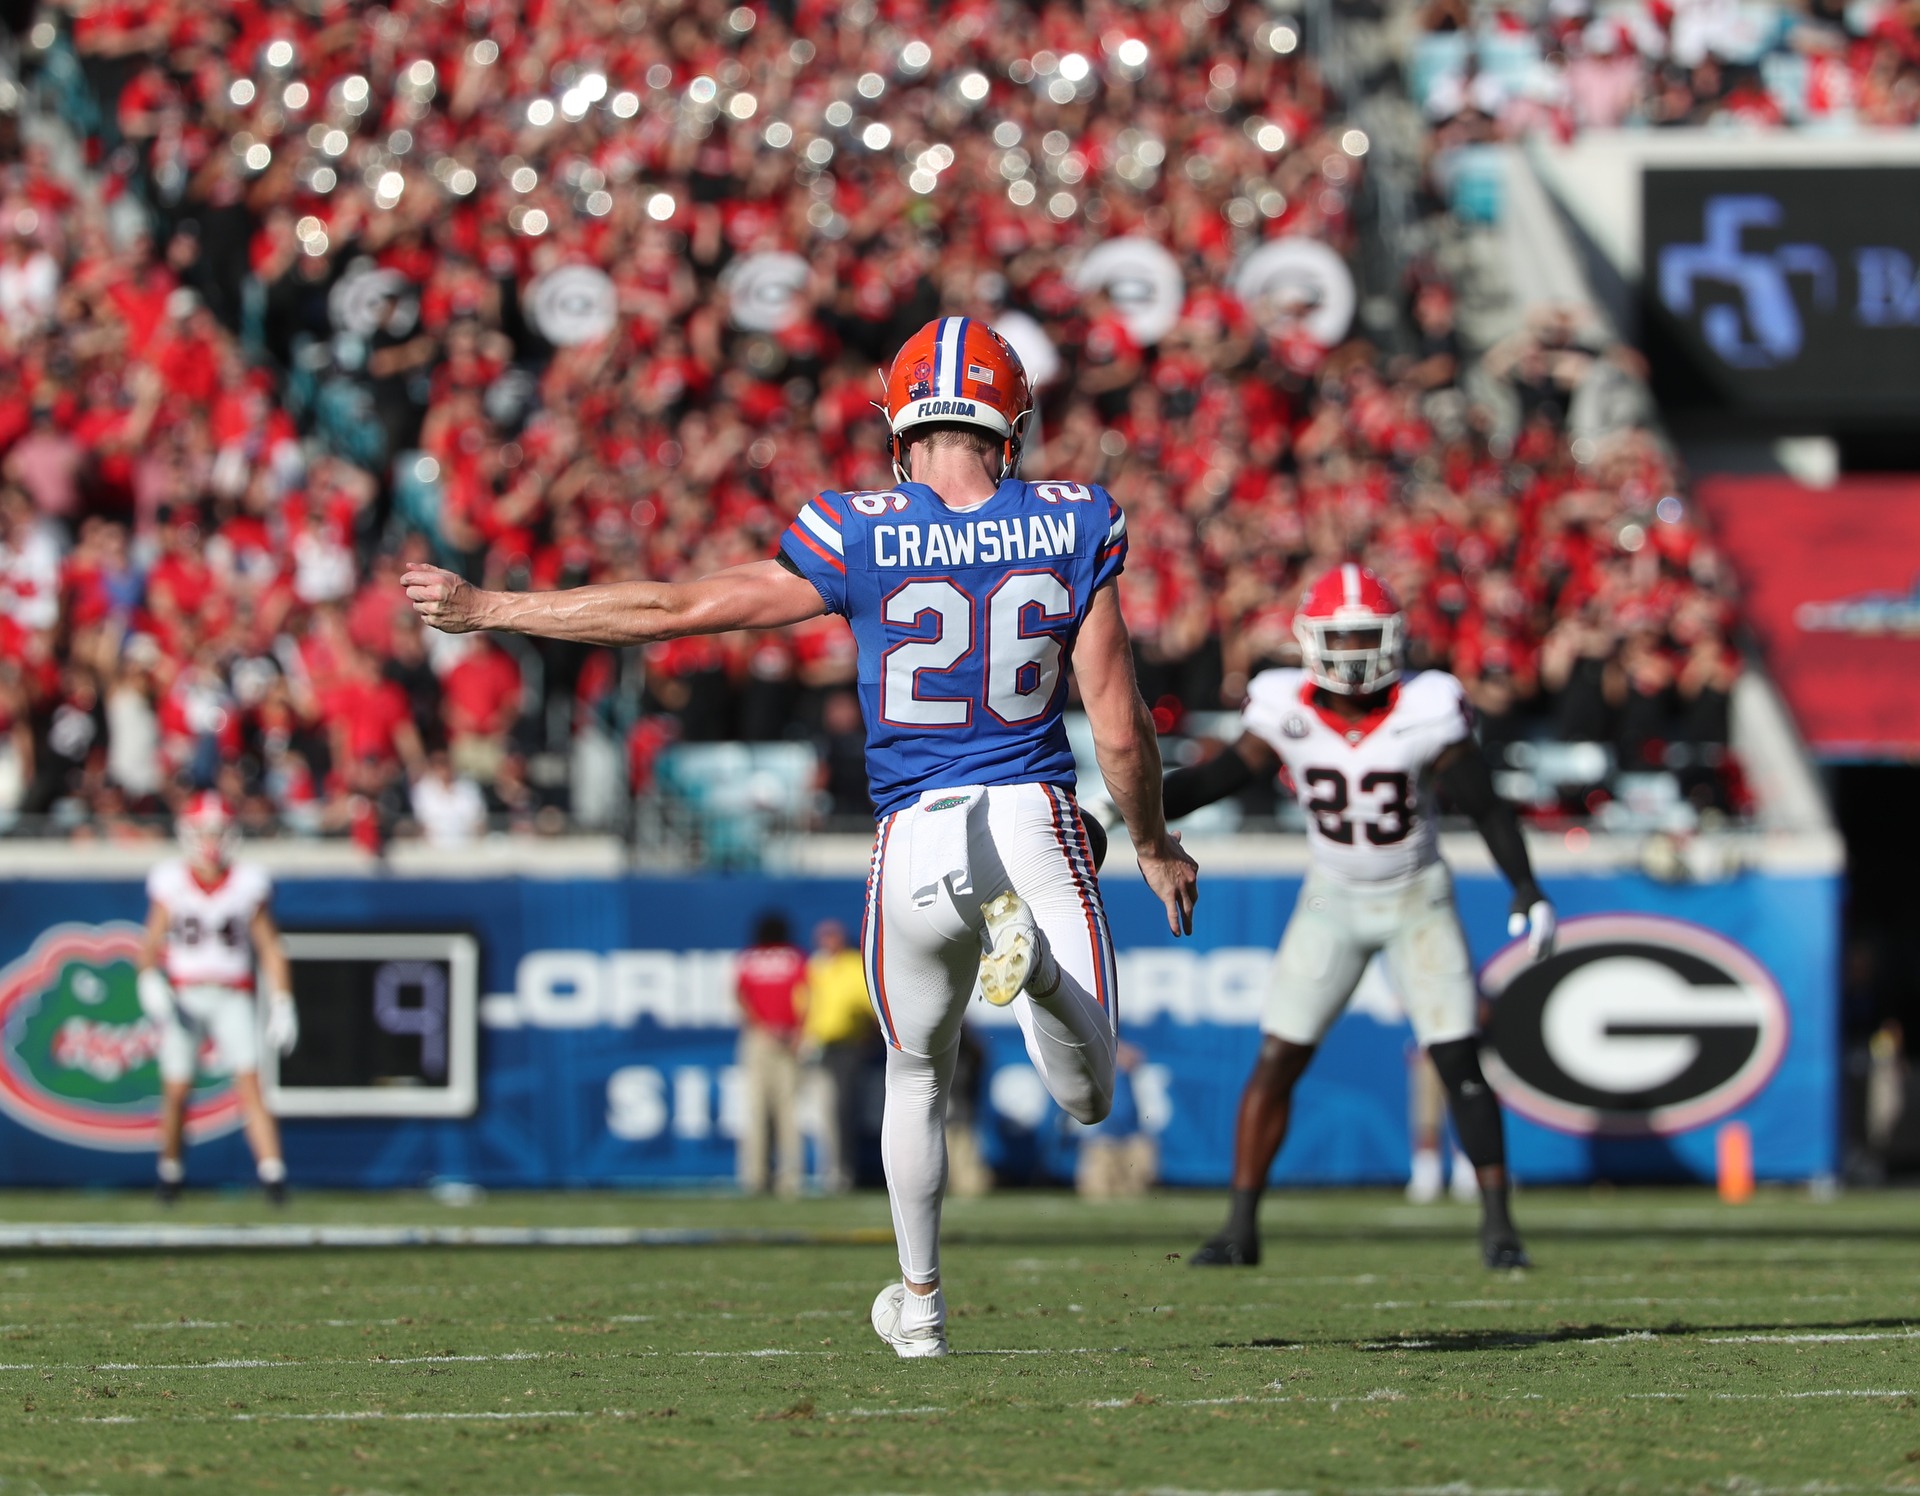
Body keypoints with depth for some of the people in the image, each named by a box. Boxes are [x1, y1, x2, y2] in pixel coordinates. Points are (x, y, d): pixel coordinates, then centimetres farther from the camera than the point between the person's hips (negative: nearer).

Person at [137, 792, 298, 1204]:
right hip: (183, 996, 1)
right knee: (176, 1089, 1)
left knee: (249, 1084, -14)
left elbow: (270, 949, 4)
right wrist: (151, 982, -14)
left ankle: (272, 1171, -21)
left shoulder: (247, 884, 0)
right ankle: (170, 1168, 24)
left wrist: (282, 1005, -2)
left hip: (232, 998, -1)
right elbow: (152, 943, 5)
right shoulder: (171, 883, 0)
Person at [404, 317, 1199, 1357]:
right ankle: (1036, 958, -25)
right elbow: (1120, 731, 2)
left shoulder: (862, 537, -3)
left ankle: (919, 1304, 29)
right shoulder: (1071, 528, 1)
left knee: (917, 1078, 24)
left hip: (918, 837, 0)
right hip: (1036, 817, 0)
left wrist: (490, 609, 7)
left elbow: (675, 608, -2)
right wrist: (1153, 845, 21)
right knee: (1085, 1097, 3)